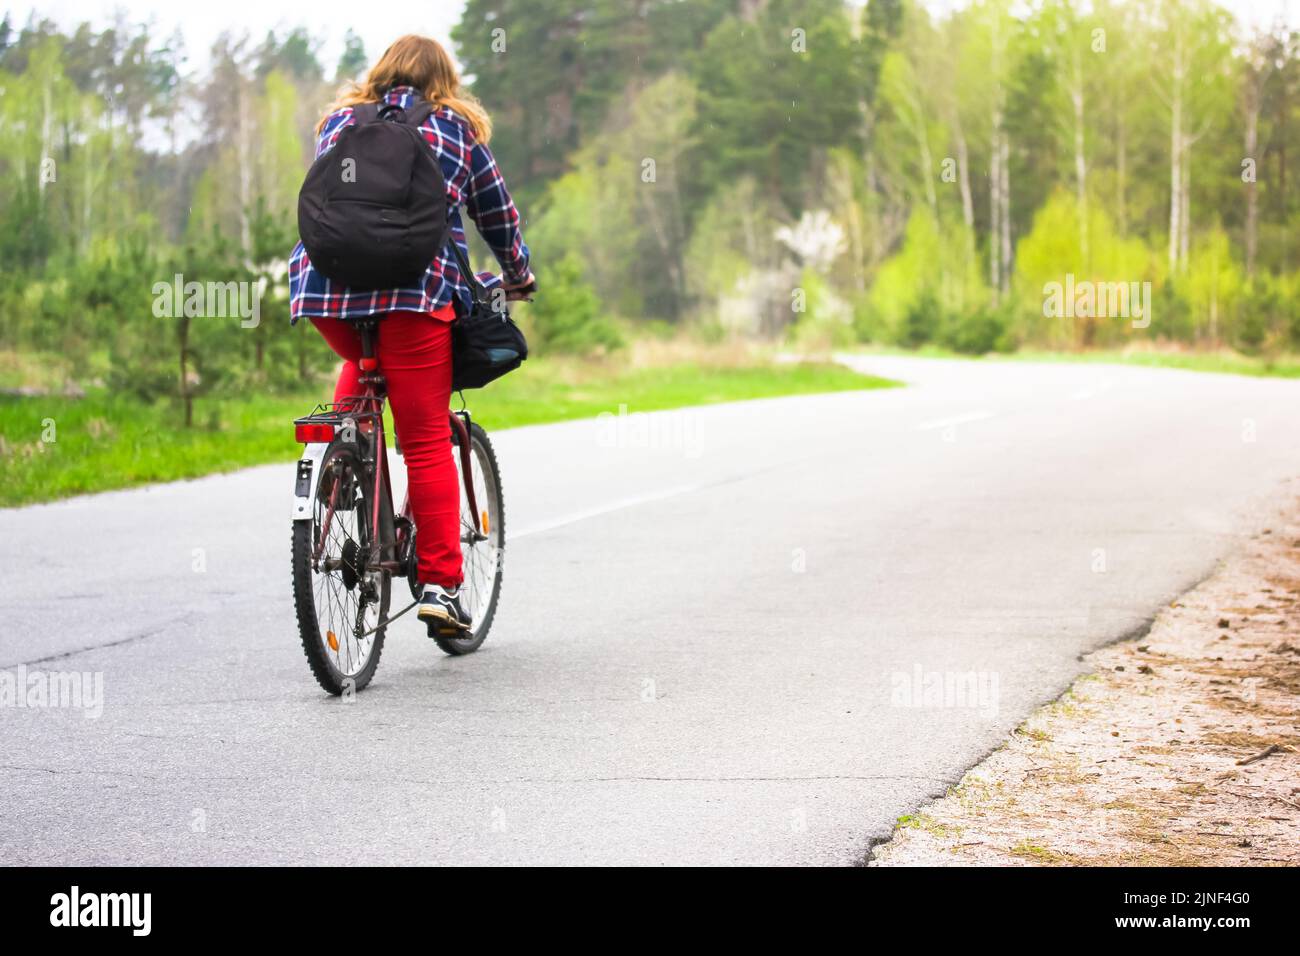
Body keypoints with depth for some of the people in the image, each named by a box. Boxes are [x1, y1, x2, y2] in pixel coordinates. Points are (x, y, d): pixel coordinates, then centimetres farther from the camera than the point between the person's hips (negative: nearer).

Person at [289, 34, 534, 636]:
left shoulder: (338, 122, 22)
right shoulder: (458, 130, 15)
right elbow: (499, 215, 23)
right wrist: (517, 277, 39)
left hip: (321, 282, 3)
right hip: (415, 289, -3)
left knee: (362, 363, 33)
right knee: (427, 442, 0)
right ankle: (440, 583, -3)